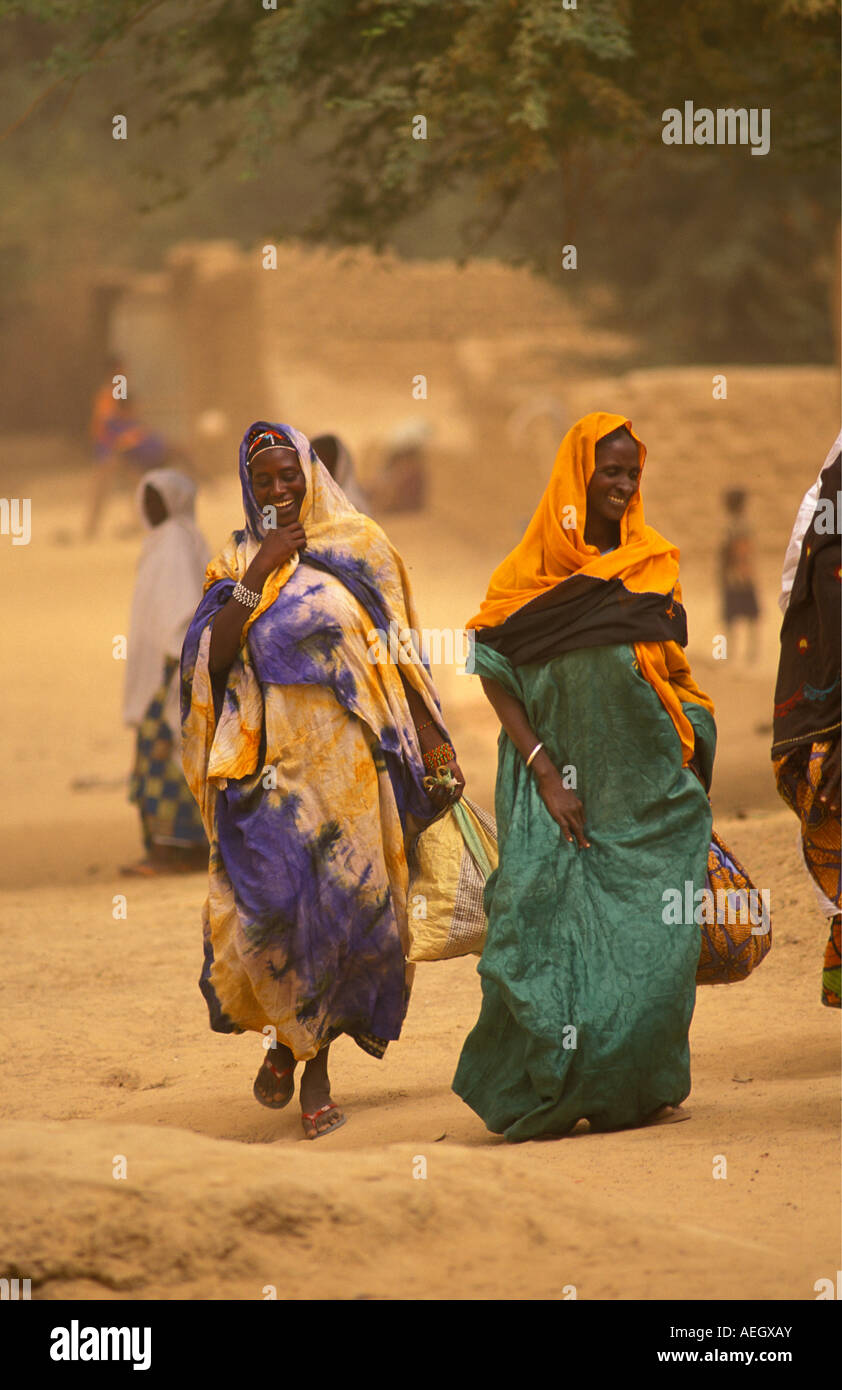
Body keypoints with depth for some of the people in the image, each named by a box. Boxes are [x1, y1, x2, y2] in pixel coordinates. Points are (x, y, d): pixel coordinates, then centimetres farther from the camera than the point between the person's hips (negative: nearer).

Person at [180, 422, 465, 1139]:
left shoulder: (360, 549, 8)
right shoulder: (238, 564, 10)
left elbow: (400, 656, 9)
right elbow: (210, 653, -4)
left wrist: (432, 738, 3)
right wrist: (258, 575, -10)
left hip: (347, 756, 0)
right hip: (270, 761, 0)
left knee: (340, 900, -2)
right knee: (268, 898, -12)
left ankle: (316, 1060, 9)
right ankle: (283, 1034, 12)